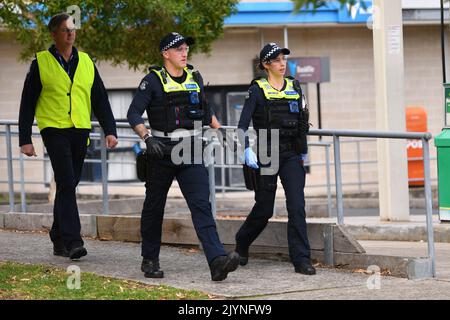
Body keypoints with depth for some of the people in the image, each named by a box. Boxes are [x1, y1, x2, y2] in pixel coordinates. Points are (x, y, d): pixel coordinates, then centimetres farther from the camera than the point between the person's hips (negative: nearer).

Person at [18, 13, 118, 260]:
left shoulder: (86, 62, 12)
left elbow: (100, 100, 14)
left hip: (80, 131, 4)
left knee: (68, 185, 10)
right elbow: (27, 103, 3)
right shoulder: (41, 63, 1)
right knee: (67, 184, -15)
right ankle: (72, 241, -20)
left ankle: (59, 239, 20)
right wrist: (25, 140, -1)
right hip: (54, 130, -4)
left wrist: (109, 131, 3)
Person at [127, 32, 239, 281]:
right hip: (162, 152, -3)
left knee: (201, 205, -11)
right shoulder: (153, 81, -5)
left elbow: (205, 111, 27)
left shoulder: (194, 78, 11)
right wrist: (147, 137, -26)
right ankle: (149, 260, 26)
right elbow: (134, 113, -12)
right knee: (154, 207, 10)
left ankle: (217, 261, -24)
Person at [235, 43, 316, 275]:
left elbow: (303, 122, 19)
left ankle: (301, 260, -10)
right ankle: (242, 243, 34)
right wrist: (247, 150, -25)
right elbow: (243, 123, -12)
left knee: (297, 206, -10)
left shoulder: (294, 87, 10)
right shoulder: (257, 90, -4)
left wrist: (303, 151, 20)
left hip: (291, 155, 3)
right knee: (264, 209, 7)